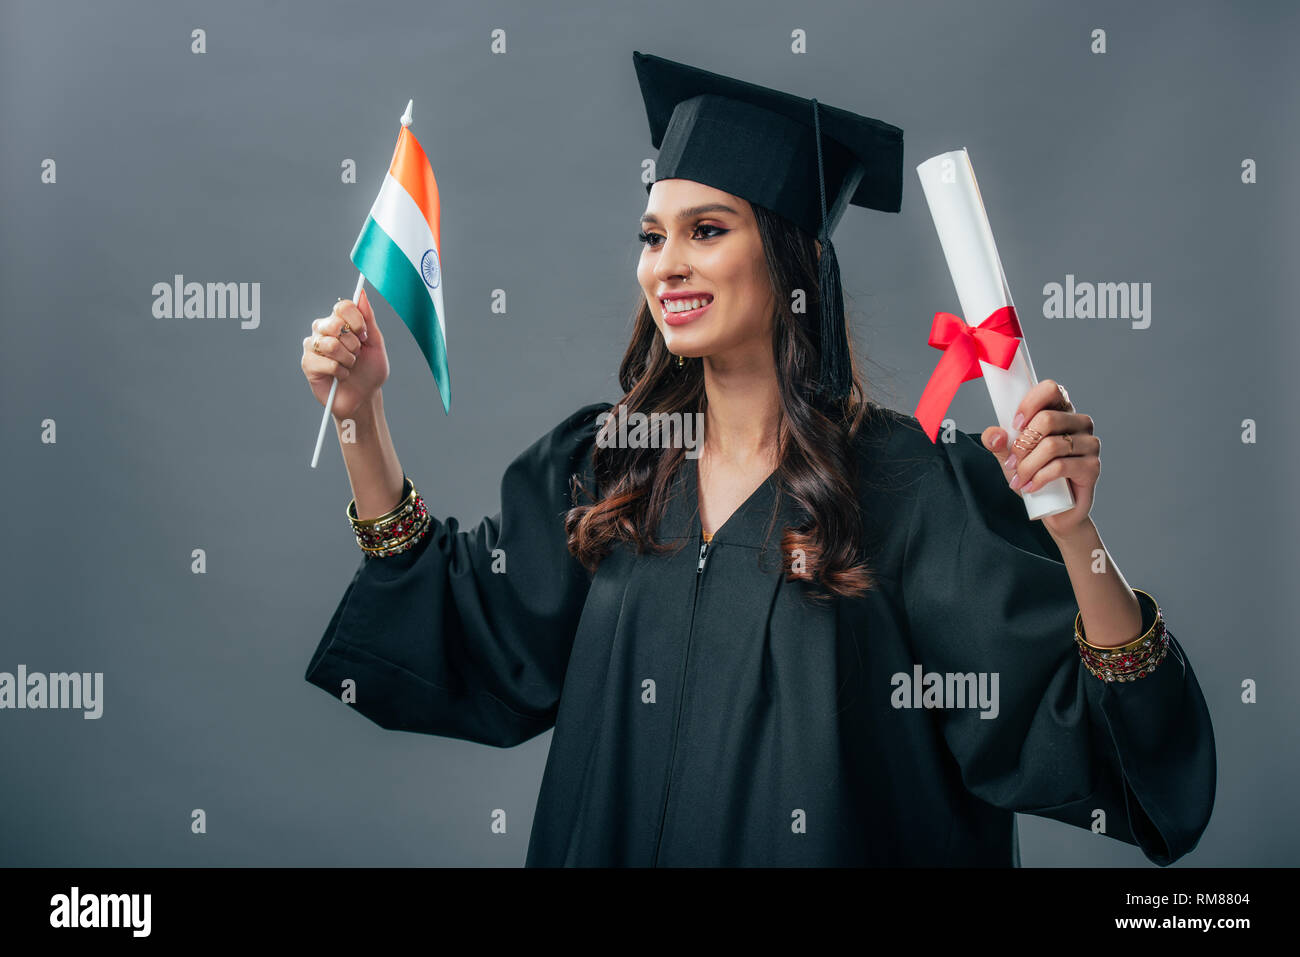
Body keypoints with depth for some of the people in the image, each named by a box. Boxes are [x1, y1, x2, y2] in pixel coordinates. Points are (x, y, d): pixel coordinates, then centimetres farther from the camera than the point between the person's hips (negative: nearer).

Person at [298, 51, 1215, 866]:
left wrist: (1072, 529, -37)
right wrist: (363, 413, -3)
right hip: (616, 843, 4)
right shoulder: (603, 464, -3)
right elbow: (455, 631, 3)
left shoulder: (916, 486, -17)